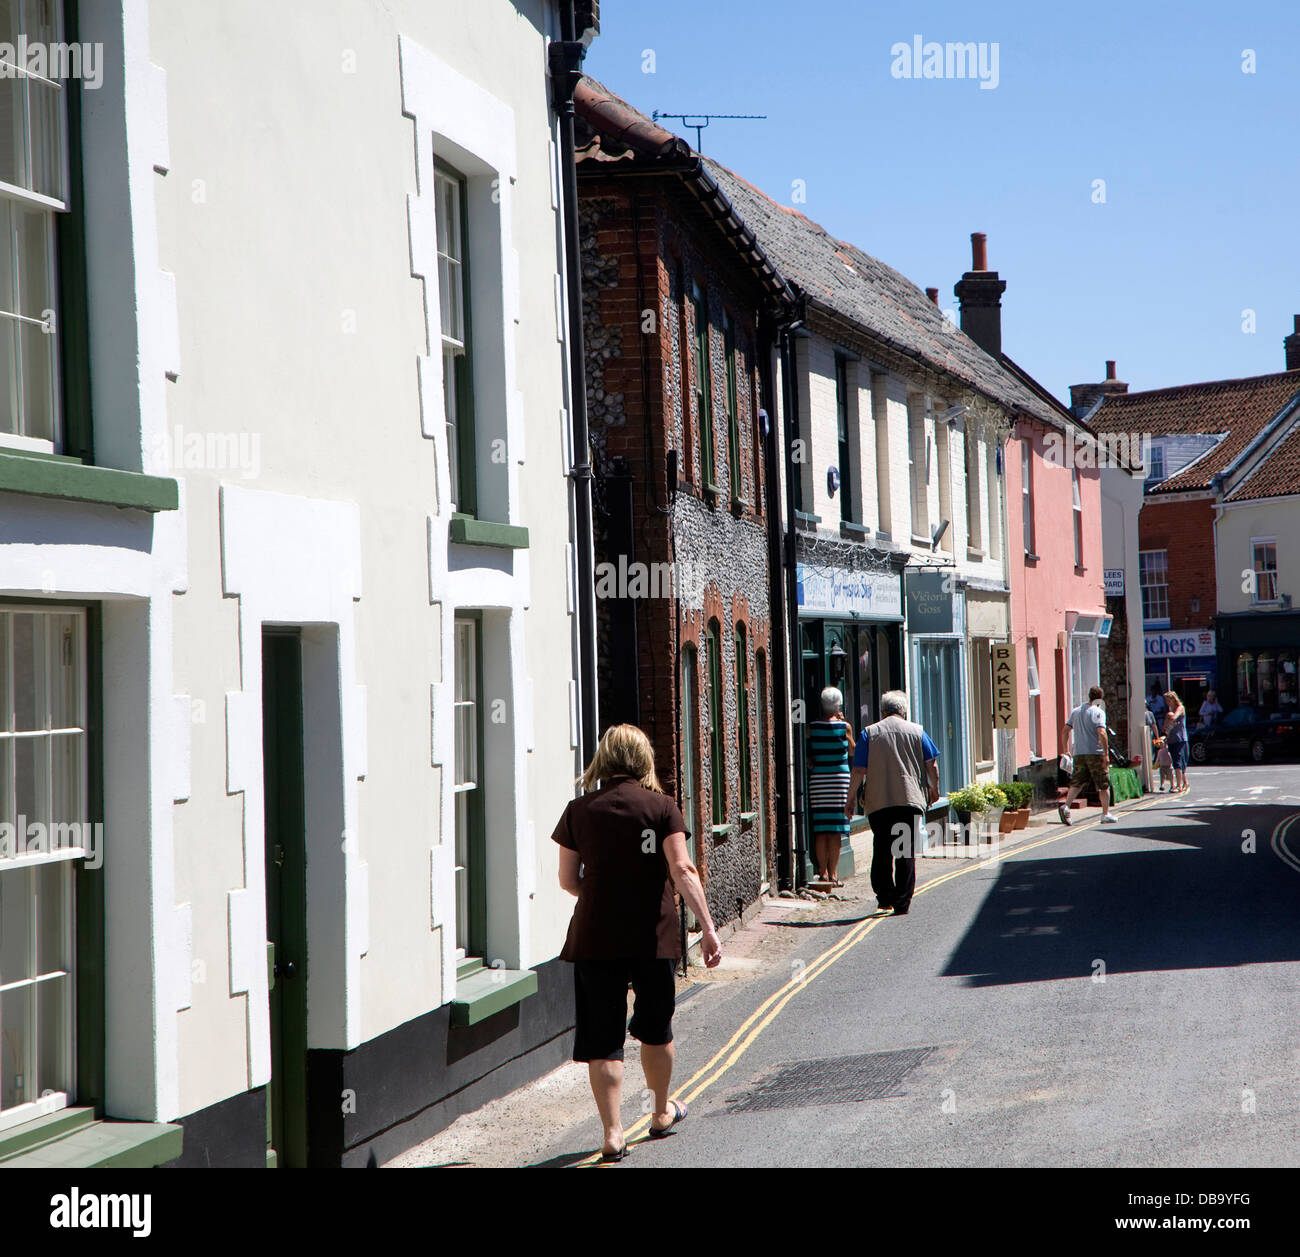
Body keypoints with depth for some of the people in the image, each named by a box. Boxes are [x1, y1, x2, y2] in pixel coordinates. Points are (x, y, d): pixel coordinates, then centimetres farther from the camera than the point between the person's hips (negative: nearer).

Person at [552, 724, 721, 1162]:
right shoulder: (660, 806, -4)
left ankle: (613, 1133, -2)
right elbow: (683, 871, -13)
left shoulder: (580, 810, 0)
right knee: (655, 1028, 19)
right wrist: (708, 928, -12)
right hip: (654, 935, 0)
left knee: (602, 1038, 4)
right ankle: (662, 1112, 36)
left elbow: (568, 879, 4)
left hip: (595, 938, 0)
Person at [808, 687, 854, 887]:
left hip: (817, 779, 2)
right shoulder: (844, 727, -4)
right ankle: (833, 873, 0)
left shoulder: (812, 727, 0)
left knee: (820, 828, 5)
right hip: (839, 777, -2)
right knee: (836, 828, 1)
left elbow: (807, 757, 1)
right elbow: (853, 750, 13)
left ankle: (822, 872, 6)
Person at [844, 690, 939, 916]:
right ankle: (902, 903, 0)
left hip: (878, 802, 0)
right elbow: (932, 765, 5)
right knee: (906, 854, 3)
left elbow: (859, 770, -1)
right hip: (910, 800, 0)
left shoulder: (869, 733, 3)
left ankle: (885, 897, 8)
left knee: (881, 852, 11)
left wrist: (850, 799, 6)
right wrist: (933, 788, 21)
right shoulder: (916, 731, 6)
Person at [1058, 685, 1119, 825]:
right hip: (1095, 753, -5)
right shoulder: (1098, 712, -8)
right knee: (1104, 785, 6)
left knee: (1076, 783, 5)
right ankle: (1106, 814, 10)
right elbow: (1101, 733, -19)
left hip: (1079, 754, 5)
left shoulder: (1076, 711, 11)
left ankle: (1065, 805, -17)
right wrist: (1106, 754, -17)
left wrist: (1066, 750, 17)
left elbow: (1065, 731, 11)